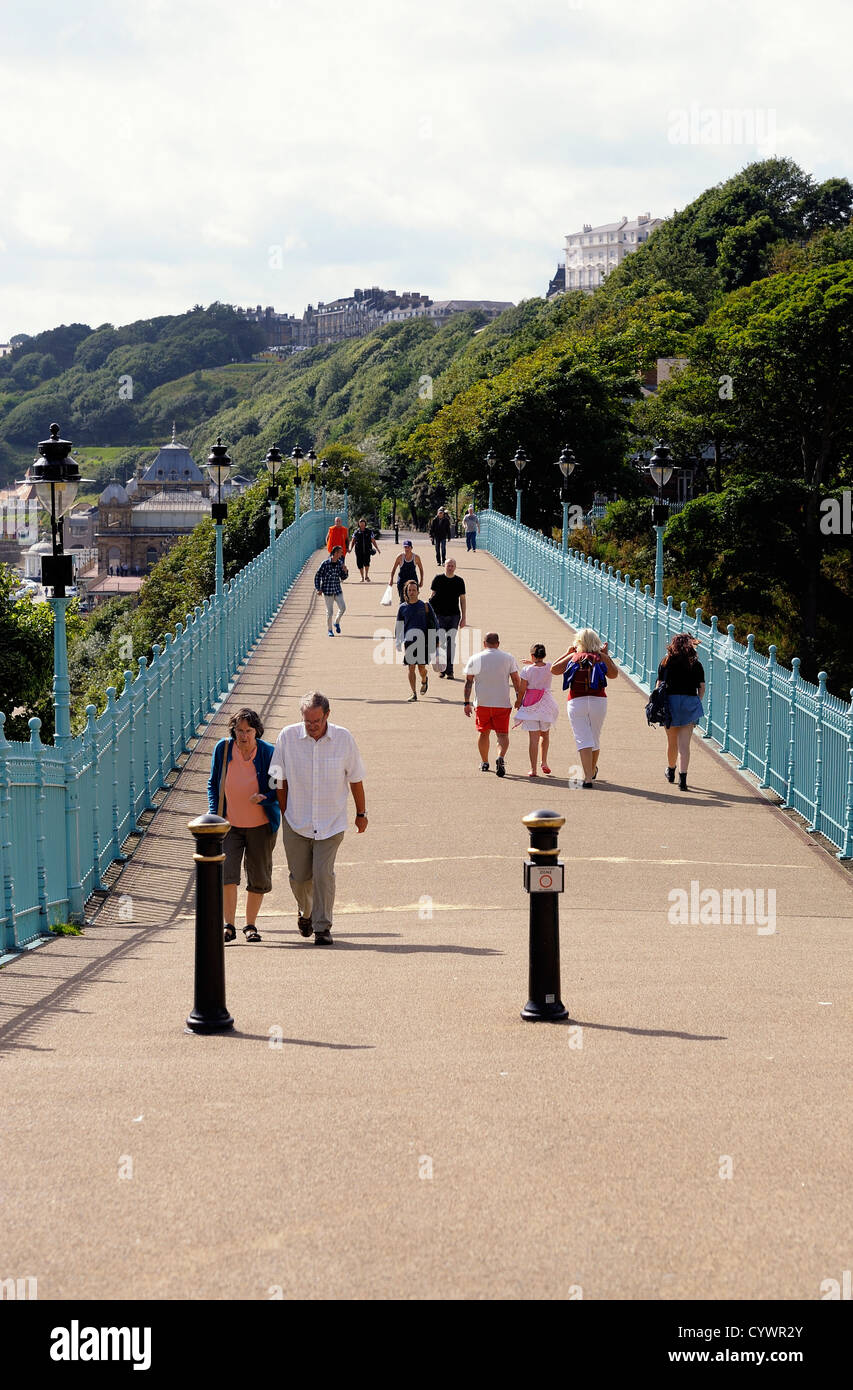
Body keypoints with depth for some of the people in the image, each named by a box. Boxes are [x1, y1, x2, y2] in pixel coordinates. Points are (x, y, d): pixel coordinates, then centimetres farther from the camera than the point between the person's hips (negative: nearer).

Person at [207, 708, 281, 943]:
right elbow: (213, 784, 7)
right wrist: (214, 814, -4)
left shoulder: (268, 753, -11)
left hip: (260, 825, 0)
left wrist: (263, 798, -26)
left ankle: (250, 925, 23)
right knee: (226, 873, -14)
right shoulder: (223, 749, -6)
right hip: (229, 824, 0)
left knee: (258, 878, 6)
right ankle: (229, 926, -6)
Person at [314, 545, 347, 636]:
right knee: (329, 611, 1)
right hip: (327, 590, -4)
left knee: (343, 607, -6)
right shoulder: (325, 563, -12)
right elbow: (317, 576, -5)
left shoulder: (340, 563, 2)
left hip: (337, 590, 4)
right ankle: (330, 630, 17)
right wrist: (318, 589, -9)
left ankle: (337, 623, 21)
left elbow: (343, 577, 9)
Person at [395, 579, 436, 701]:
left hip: (422, 640, -1)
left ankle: (424, 681, 35)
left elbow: (434, 623, 6)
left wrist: (435, 640, 3)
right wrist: (398, 643, 10)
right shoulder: (403, 607, 7)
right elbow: (398, 626, 14)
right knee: (410, 667, -3)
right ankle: (413, 694, 2)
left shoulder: (424, 605, 1)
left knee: (421, 667, 1)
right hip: (408, 640, 2)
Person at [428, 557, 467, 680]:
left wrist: (463, 618, 7)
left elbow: (462, 599, 10)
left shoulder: (459, 581, 5)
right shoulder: (438, 579, 1)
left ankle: (449, 670, 5)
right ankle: (442, 667, 8)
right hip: (439, 615, -1)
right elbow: (432, 595, 4)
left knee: (451, 642, -1)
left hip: (454, 615, 1)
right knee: (441, 642, -7)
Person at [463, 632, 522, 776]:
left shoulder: (474, 659, 2)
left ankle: (484, 763, 23)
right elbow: (516, 680, 0)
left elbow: (468, 682, 1)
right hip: (502, 703, -1)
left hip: (482, 703, 1)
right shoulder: (508, 658, 2)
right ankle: (501, 757, -25)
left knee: (483, 732, 17)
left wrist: (467, 703, 5)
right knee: (502, 734, 1)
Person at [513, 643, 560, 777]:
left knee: (534, 737, -1)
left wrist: (518, 701, 12)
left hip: (530, 705, -2)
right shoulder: (550, 669, -5)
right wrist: (535, 663, 25)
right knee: (545, 734, 23)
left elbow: (522, 689, -4)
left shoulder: (527, 670, -10)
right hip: (546, 703, 2)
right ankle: (544, 762, 20)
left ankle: (533, 769, -3)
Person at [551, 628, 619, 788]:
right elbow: (613, 674, 16)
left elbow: (554, 670, 12)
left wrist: (567, 653, 21)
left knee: (583, 740, -6)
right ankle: (592, 770, 40)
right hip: (598, 701, 1)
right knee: (595, 738, 19)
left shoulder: (573, 656, 6)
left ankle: (588, 777, -18)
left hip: (576, 701, -1)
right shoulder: (601, 657, 6)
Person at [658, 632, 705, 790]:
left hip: (670, 701, 0)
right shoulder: (696, 664, 2)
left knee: (672, 741, 18)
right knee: (684, 743, -3)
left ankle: (671, 771, 39)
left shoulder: (666, 662, 1)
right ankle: (682, 778, -14)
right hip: (690, 701, 0)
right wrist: (696, 704, 14)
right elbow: (702, 688, 2)